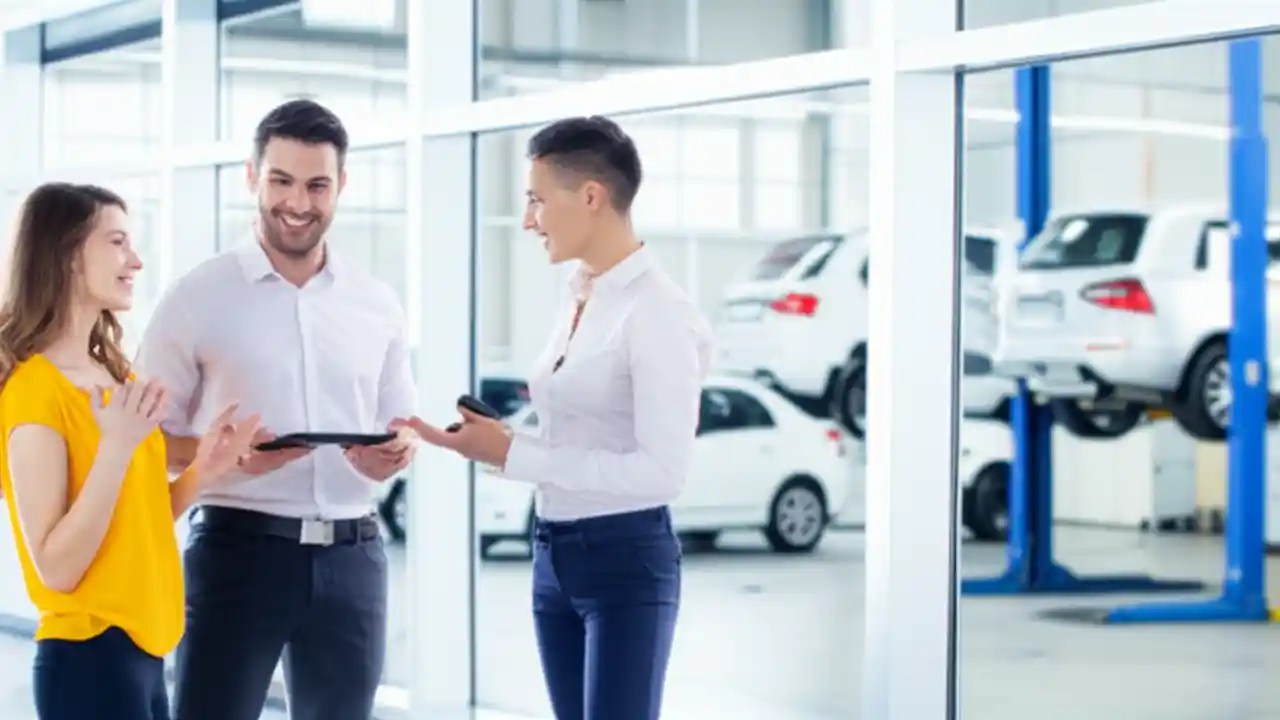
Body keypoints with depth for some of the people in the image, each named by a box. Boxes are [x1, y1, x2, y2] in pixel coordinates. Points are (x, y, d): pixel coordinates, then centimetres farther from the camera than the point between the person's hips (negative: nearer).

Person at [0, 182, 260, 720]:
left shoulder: (111, 376, 12)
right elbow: (55, 567, -18)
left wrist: (201, 473, 1)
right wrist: (116, 447, -25)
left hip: (142, 649, 9)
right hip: (89, 658, -9)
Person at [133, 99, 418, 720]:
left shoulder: (377, 304, 10)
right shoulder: (198, 296, -2)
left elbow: (400, 425, 18)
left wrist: (396, 451, -6)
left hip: (351, 555, 4)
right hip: (238, 547, -4)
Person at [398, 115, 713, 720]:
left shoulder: (655, 311, -15)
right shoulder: (577, 301, 11)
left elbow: (663, 470, -22)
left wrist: (513, 455, -20)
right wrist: (488, 441, 0)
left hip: (624, 560, -9)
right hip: (556, 557, 9)